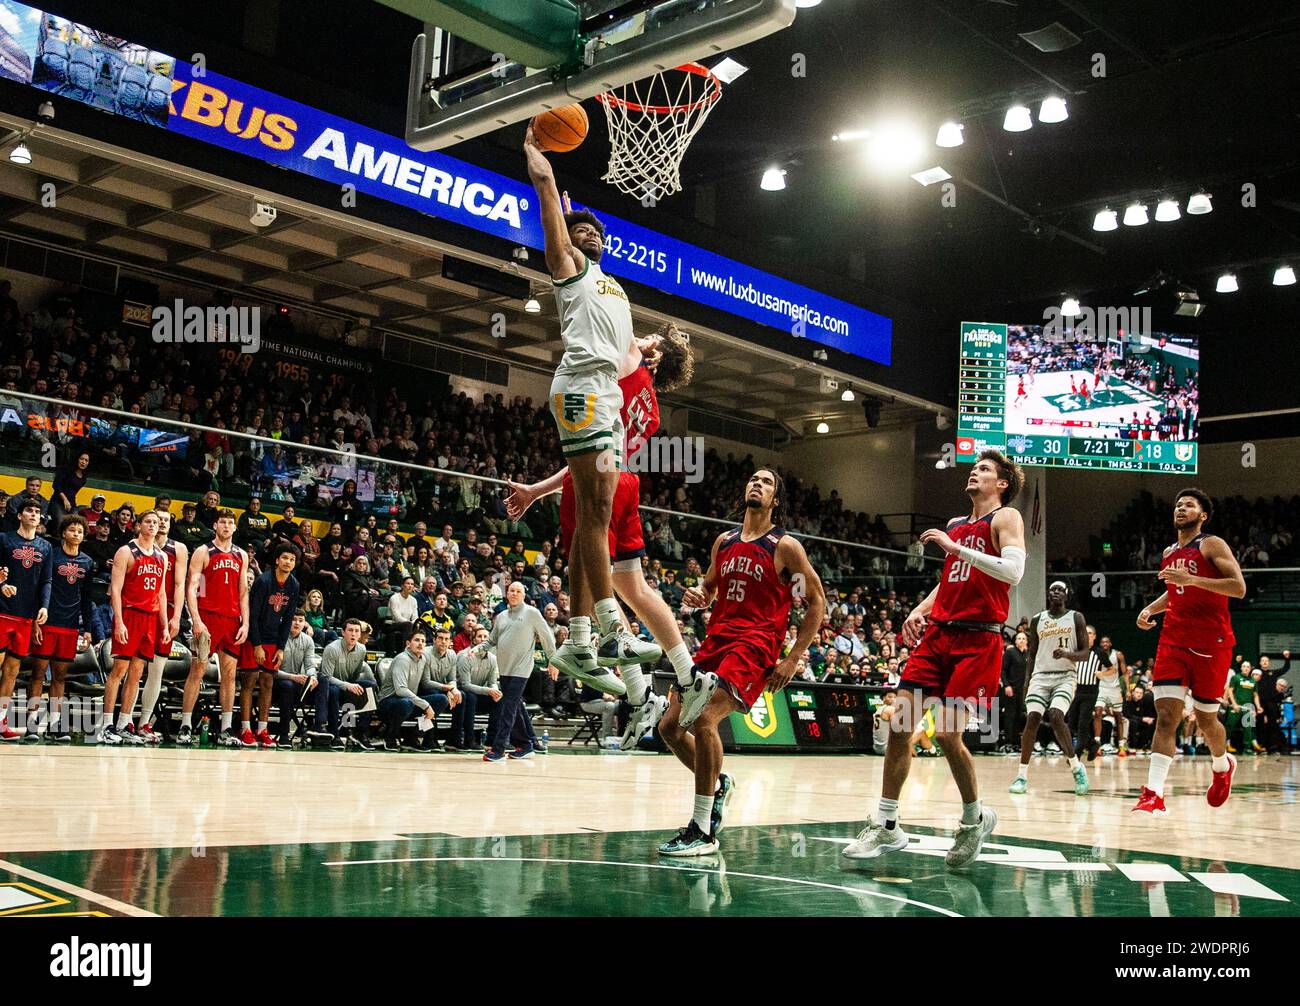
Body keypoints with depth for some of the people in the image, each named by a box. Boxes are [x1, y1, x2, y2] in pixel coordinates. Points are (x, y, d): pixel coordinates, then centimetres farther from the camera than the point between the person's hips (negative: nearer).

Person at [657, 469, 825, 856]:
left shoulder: (785, 546, -1)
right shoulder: (724, 541, 16)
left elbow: (817, 601, 1)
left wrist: (792, 659, -6)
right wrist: (696, 595, 2)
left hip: (755, 646, -7)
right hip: (716, 640, 7)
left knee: (703, 719, -25)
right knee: (670, 726, 2)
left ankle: (703, 831, -16)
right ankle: (718, 783, 28)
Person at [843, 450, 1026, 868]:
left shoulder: (1005, 518, -2)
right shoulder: (955, 525, 20)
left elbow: (1013, 570, -19)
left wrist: (956, 547, -20)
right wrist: (920, 610, 10)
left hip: (977, 640, -7)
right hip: (938, 633, 7)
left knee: (947, 732, -13)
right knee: (900, 724, -2)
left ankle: (975, 817, 13)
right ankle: (886, 826, 6)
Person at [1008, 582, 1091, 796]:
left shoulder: (1076, 618, 4)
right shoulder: (1037, 620, 11)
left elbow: (1085, 653, 1)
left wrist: (1067, 654, -19)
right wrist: (1028, 681, 11)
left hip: (1065, 676, -3)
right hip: (1041, 675, 3)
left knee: (1056, 717, -24)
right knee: (1032, 719, -13)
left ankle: (1076, 766, -6)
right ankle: (1022, 775, -7)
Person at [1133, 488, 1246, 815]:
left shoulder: (1212, 545, -4)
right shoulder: (1169, 553, 16)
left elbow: (1239, 587, -16)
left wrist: (1191, 579, -24)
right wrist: (1150, 608, 12)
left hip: (1211, 644, -4)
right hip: (1173, 640, 5)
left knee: (1205, 717, 7)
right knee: (1166, 714, -10)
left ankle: (1223, 766, 40)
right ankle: (1154, 794, -18)